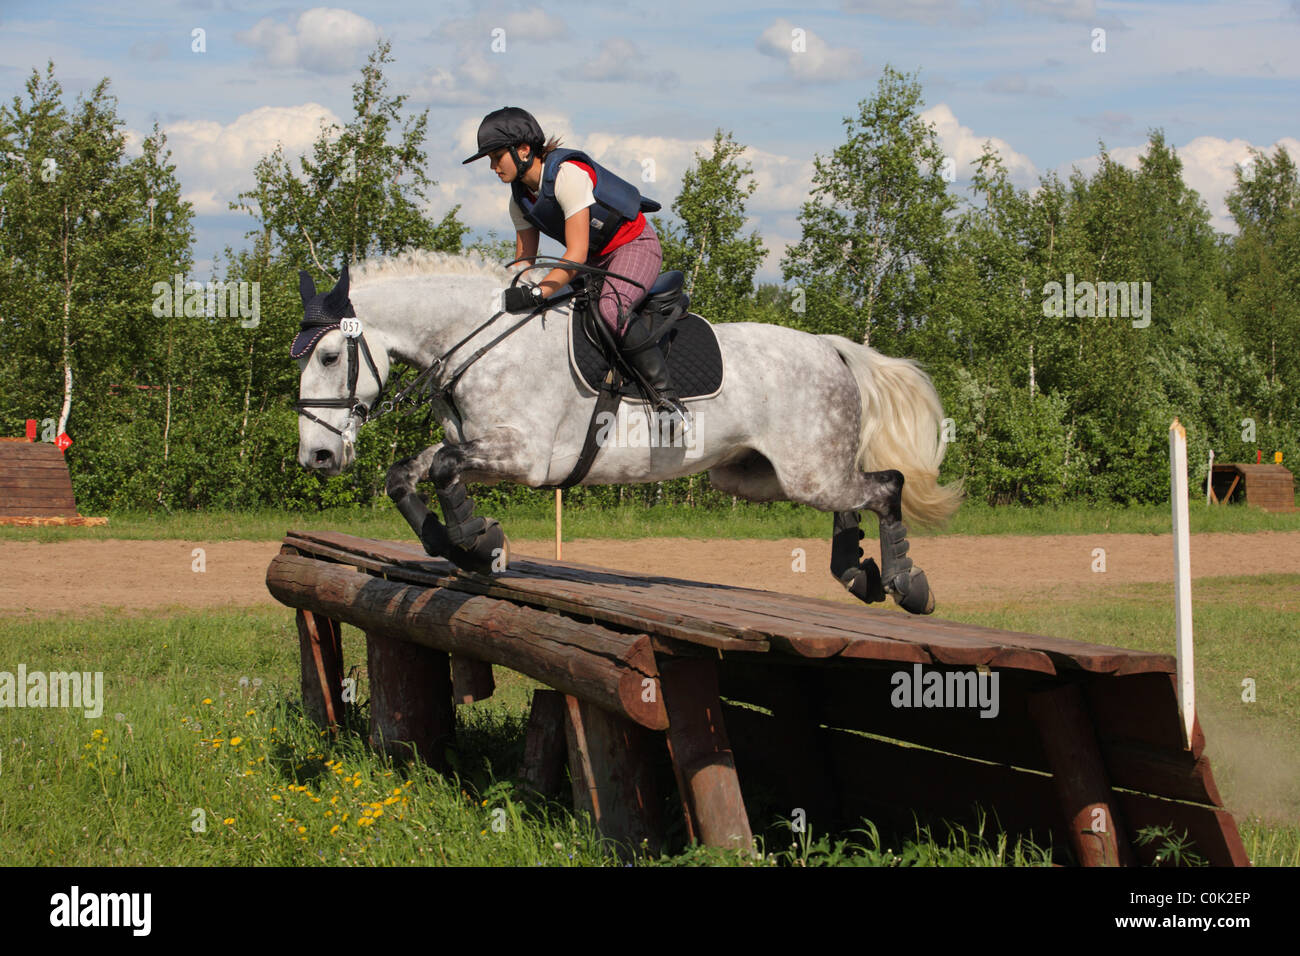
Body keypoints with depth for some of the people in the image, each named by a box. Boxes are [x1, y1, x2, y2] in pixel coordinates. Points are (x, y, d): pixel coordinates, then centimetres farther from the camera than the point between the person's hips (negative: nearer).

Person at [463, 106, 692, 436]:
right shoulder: (521, 197, -1)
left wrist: (537, 293, -42)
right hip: (597, 258, 9)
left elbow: (577, 254, -32)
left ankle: (669, 399, -31)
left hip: (635, 245, -9)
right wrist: (509, 296, -13)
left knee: (610, 308, -35)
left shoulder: (568, 174, -27)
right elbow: (524, 260, 4)